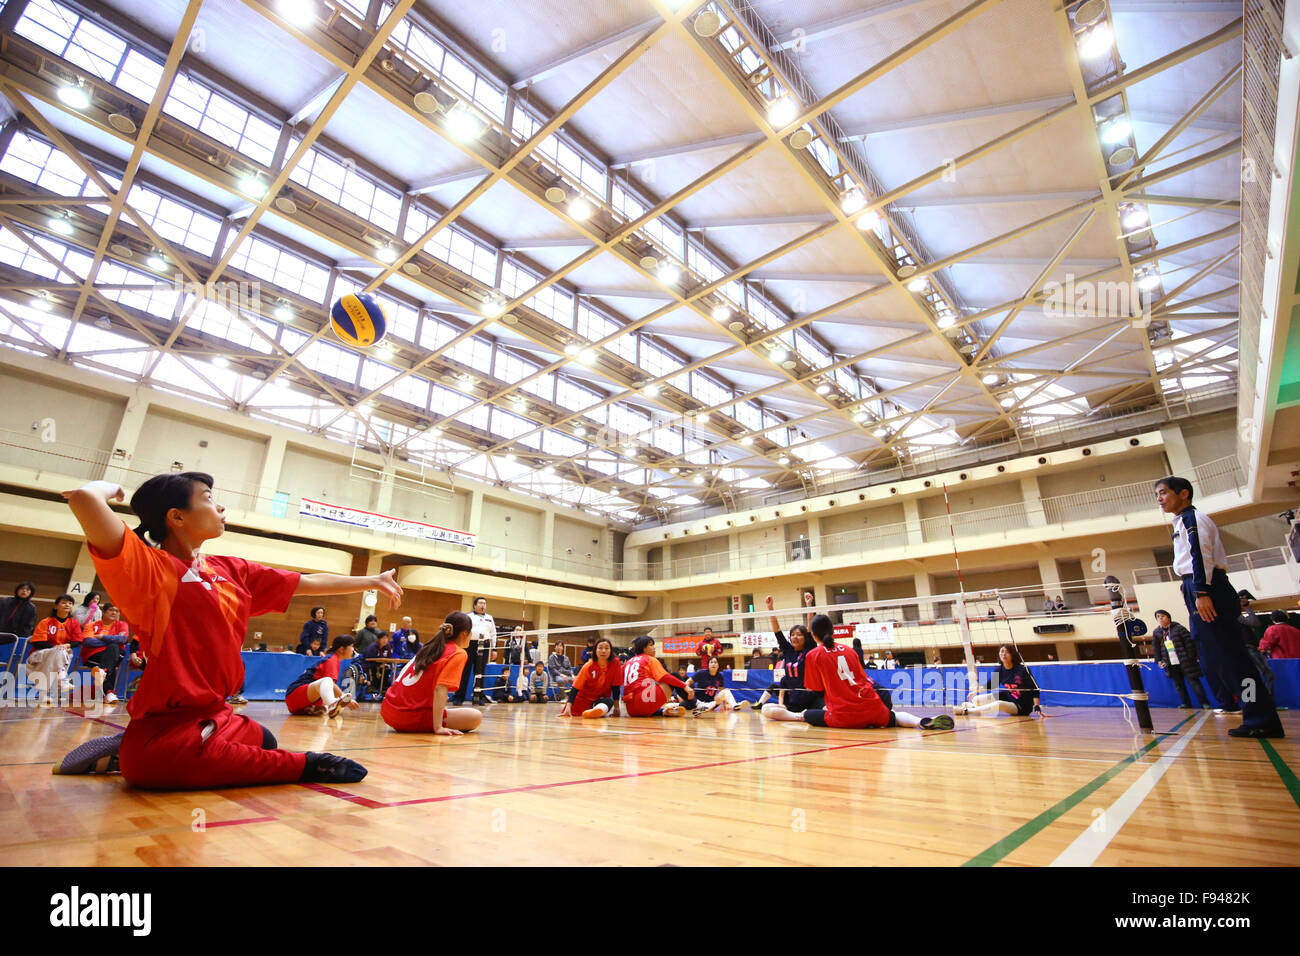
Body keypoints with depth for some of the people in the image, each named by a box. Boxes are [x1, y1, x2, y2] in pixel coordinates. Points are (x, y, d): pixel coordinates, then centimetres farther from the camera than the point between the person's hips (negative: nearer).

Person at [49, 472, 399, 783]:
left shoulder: (231, 570, 7)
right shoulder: (149, 567, -14)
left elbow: (308, 583, 15)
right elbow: (85, 498, -30)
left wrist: (372, 581, 18)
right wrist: (110, 489, -8)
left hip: (216, 718, 8)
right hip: (167, 730, -8)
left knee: (265, 742, 28)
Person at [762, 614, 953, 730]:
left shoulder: (813, 655, 1)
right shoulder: (848, 650, 16)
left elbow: (814, 689, 4)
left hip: (843, 717, -3)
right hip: (872, 710, 3)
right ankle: (924, 722, 1)